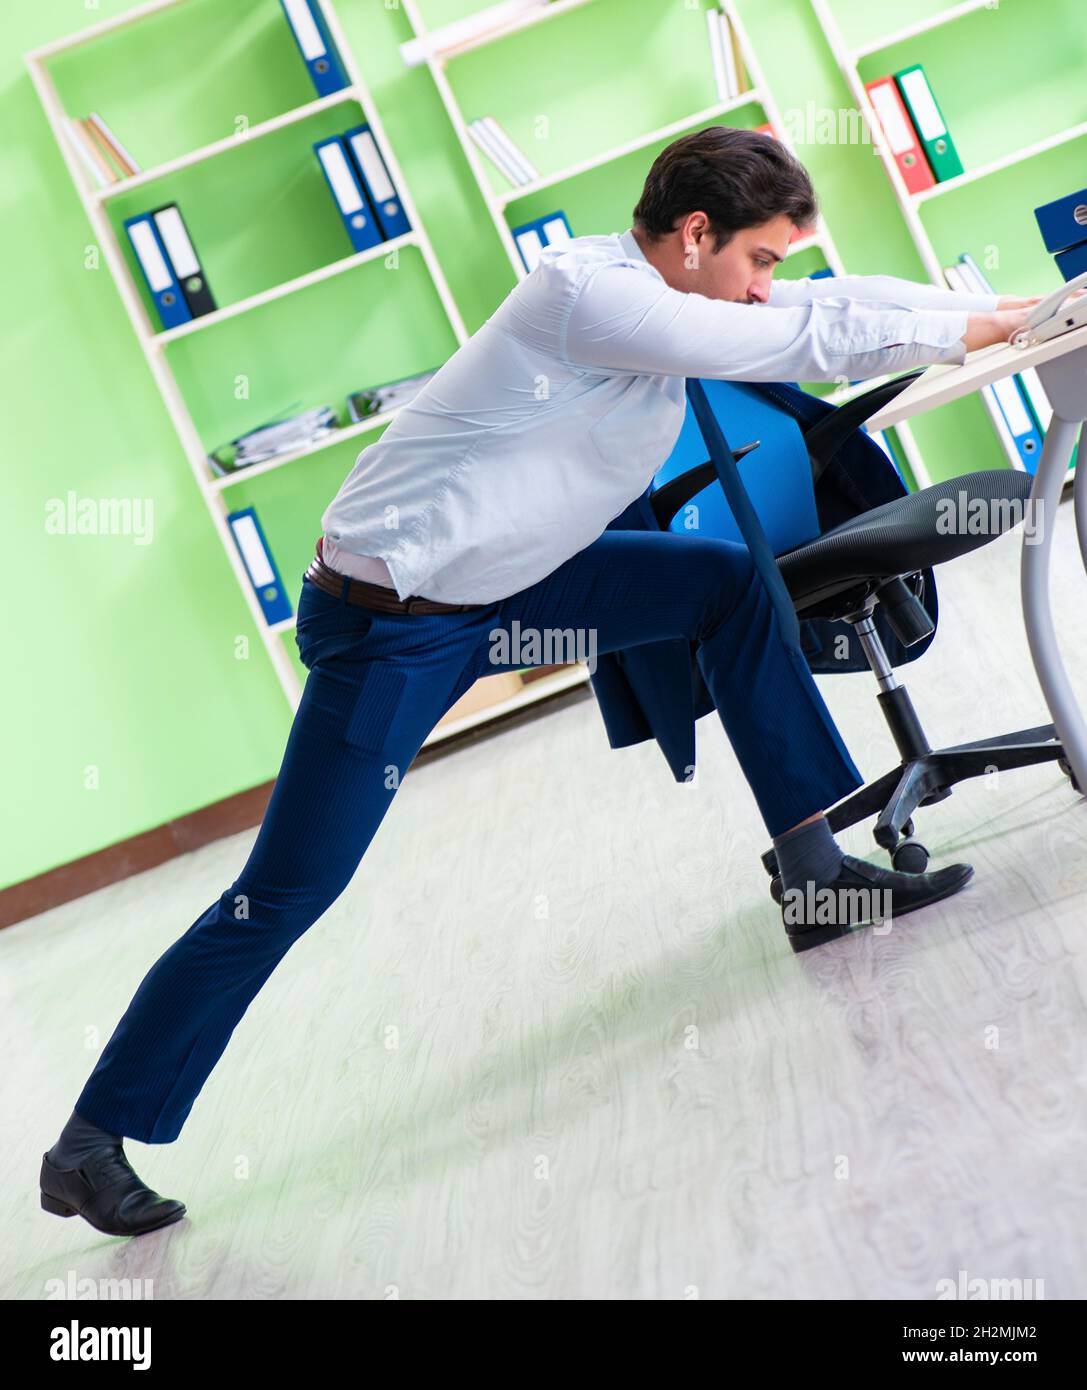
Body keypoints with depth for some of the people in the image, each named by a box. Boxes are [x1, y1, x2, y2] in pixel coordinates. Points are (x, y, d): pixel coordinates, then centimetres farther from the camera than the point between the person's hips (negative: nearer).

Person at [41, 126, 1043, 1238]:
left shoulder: (660, 289, 5)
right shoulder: (591, 293, -22)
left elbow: (831, 299, 10)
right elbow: (814, 341, -21)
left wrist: (1008, 305, 8)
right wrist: (982, 330, -7)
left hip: (503, 585, 9)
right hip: (389, 625, -9)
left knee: (736, 582, 3)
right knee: (284, 895, -5)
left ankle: (814, 869, 7)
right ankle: (88, 1148, 11)